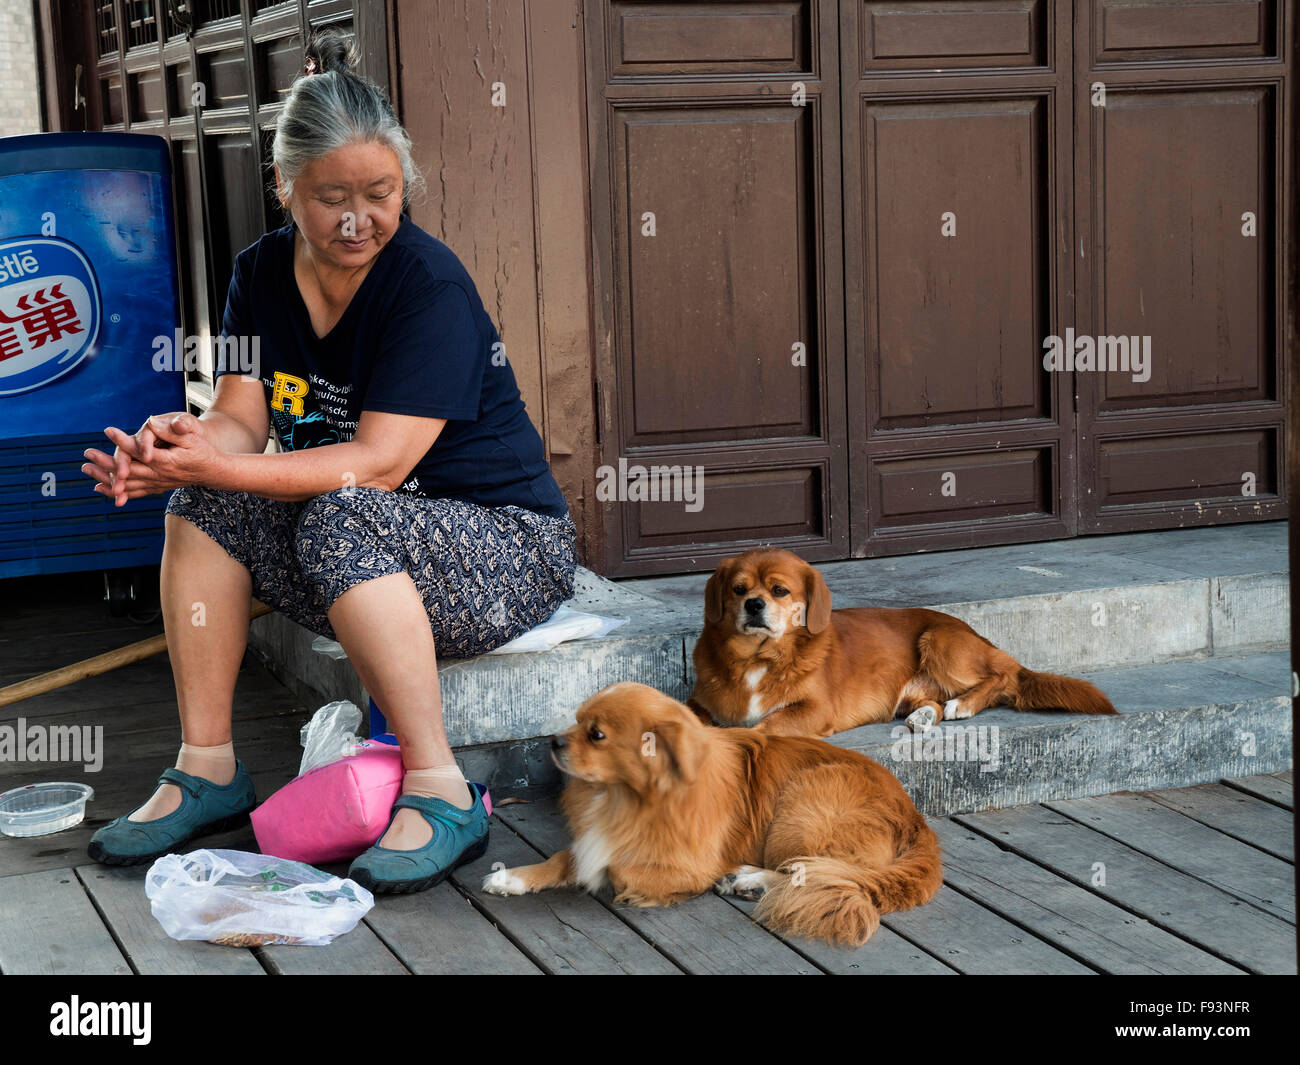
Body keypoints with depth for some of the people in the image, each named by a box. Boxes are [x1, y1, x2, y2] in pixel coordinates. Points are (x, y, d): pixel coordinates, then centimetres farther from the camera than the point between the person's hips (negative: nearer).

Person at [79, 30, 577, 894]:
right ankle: (207, 768, -8)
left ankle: (440, 793, -28)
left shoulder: (430, 286, -18)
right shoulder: (262, 275, 3)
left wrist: (218, 465, -34)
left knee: (341, 518, -34)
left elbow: (376, 464, -25)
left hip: (509, 547, -6)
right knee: (204, 501, -13)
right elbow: (242, 421, -6)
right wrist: (185, 438, -30)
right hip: (363, 562, 7)